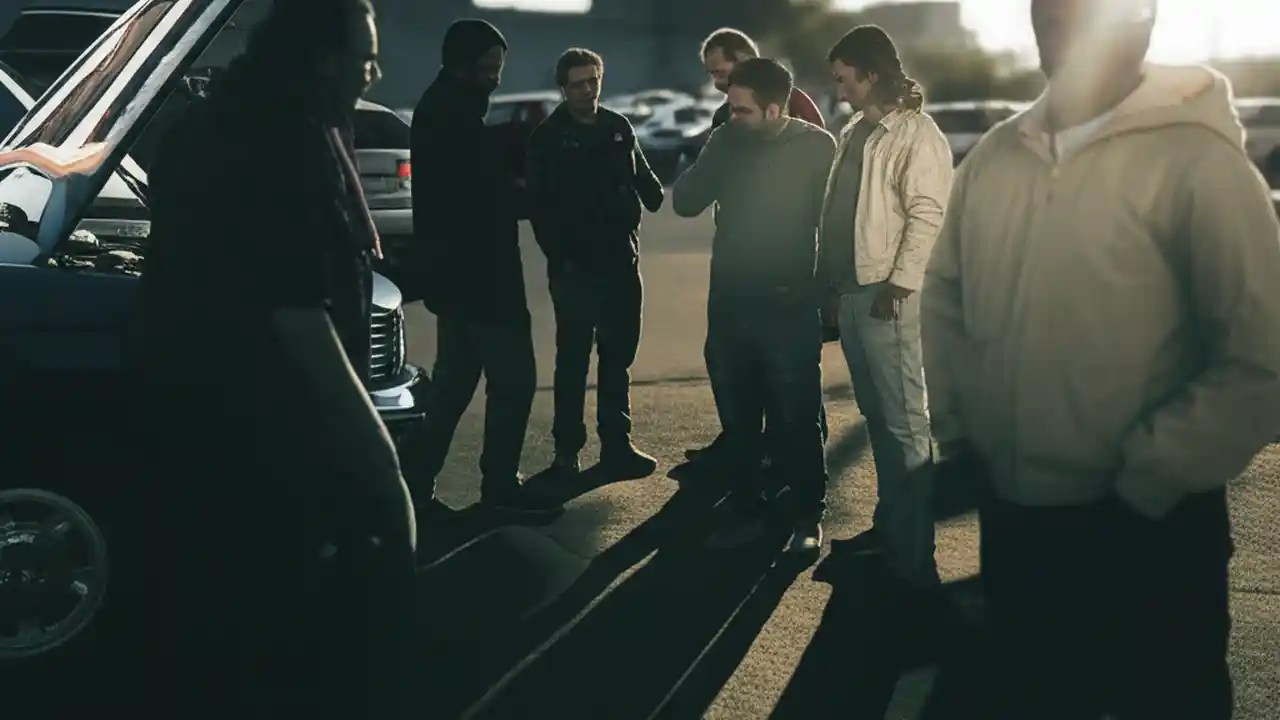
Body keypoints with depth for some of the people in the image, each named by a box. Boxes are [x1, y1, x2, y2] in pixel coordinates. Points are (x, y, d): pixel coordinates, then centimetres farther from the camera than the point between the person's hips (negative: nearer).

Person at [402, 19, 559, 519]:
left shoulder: (441, 113, 15)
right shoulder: (454, 119, -17)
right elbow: (490, 199, -19)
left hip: (457, 273, 10)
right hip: (478, 274, -10)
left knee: (453, 384, 14)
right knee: (514, 381, -1)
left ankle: (414, 485, 16)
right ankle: (500, 487, 7)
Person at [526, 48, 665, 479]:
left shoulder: (619, 128, 9)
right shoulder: (548, 138, -4)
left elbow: (640, 173, 15)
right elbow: (540, 206, -6)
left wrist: (651, 191, -8)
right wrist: (559, 257, -13)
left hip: (621, 261, 5)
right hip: (575, 266, -5)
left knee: (618, 356, 12)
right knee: (573, 361, 1)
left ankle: (616, 446, 21)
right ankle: (567, 452, 9)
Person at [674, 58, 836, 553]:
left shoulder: (815, 147, -8)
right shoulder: (726, 142, 2)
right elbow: (685, 203, 3)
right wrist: (711, 158, -10)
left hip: (790, 305, -4)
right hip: (729, 302, 4)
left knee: (797, 417, 2)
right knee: (737, 416, 12)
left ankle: (808, 515, 16)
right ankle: (745, 509, 24)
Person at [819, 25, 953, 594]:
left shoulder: (916, 133, -9)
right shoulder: (854, 132, 16)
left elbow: (928, 214, -16)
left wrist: (899, 283, -20)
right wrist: (830, 280, 14)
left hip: (887, 294, -9)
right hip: (851, 290, 9)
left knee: (905, 421, -5)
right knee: (875, 416, 16)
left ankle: (913, 554, -1)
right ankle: (888, 523, 27)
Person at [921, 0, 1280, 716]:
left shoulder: (1196, 157, -15)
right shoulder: (995, 154, 4)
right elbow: (943, 296, 13)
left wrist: (1144, 482, -17)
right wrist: (955, 430, 5)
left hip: (1146, 530, -5)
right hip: (1011, 519, 5)